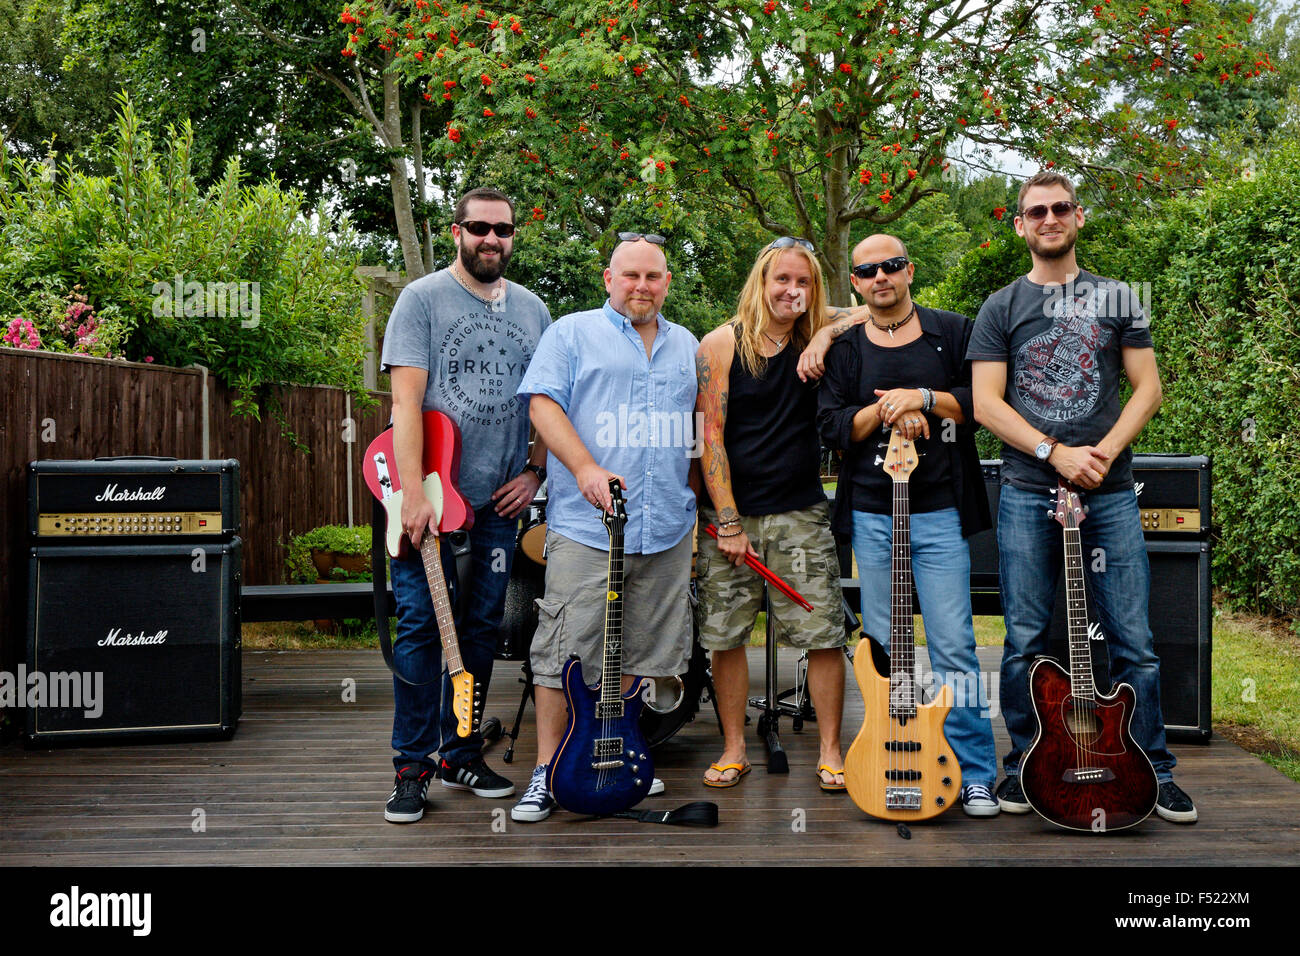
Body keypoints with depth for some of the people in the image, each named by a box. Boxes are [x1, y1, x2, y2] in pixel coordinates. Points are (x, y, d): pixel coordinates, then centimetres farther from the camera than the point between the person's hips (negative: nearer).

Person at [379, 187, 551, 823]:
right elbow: (406, 400, -12)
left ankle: (461, 755, 22)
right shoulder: (422, 299, -2)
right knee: (421, 624, -5)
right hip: (430, 494, -4)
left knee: (482, 627, 9)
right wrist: (413, 494, -20)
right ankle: (414, 766, 6)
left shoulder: (531, 309, 12)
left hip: (500, 499, 5)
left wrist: (534, 471, 4)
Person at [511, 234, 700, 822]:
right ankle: (548, 771, 2)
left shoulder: (688, 348, 19)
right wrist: (586, 469, -19)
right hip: (585, 524, -5)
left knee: (637, 652, 10)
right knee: (565, 652, -6)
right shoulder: (571, 334, 4)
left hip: (667, 528, 5)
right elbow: (543, 404, -6)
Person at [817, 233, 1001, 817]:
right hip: (870, 514, 2)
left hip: (940, 511, -2)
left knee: (954, 647, -5)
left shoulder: (952, 332, 7)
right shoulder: (844, 348, 10)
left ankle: (975, 775, 5)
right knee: (881, 648, 7)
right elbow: (830, 425, 1)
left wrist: (922, 398, -12)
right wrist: (884, 408, -13)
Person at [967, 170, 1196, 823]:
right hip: (1027, 494, -1)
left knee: (1133, 641, 2)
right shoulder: (1001, 308, 8)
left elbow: (1147, 388, 7)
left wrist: (1104, 451, -9)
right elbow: (986, 404, -1)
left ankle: (1154, 771, 15)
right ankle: (1025, 766, 17)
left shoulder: (1117, 298, 12)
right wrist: (1056, 453, -12)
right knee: (1025, 641, 3)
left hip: (1109, 493, 1)